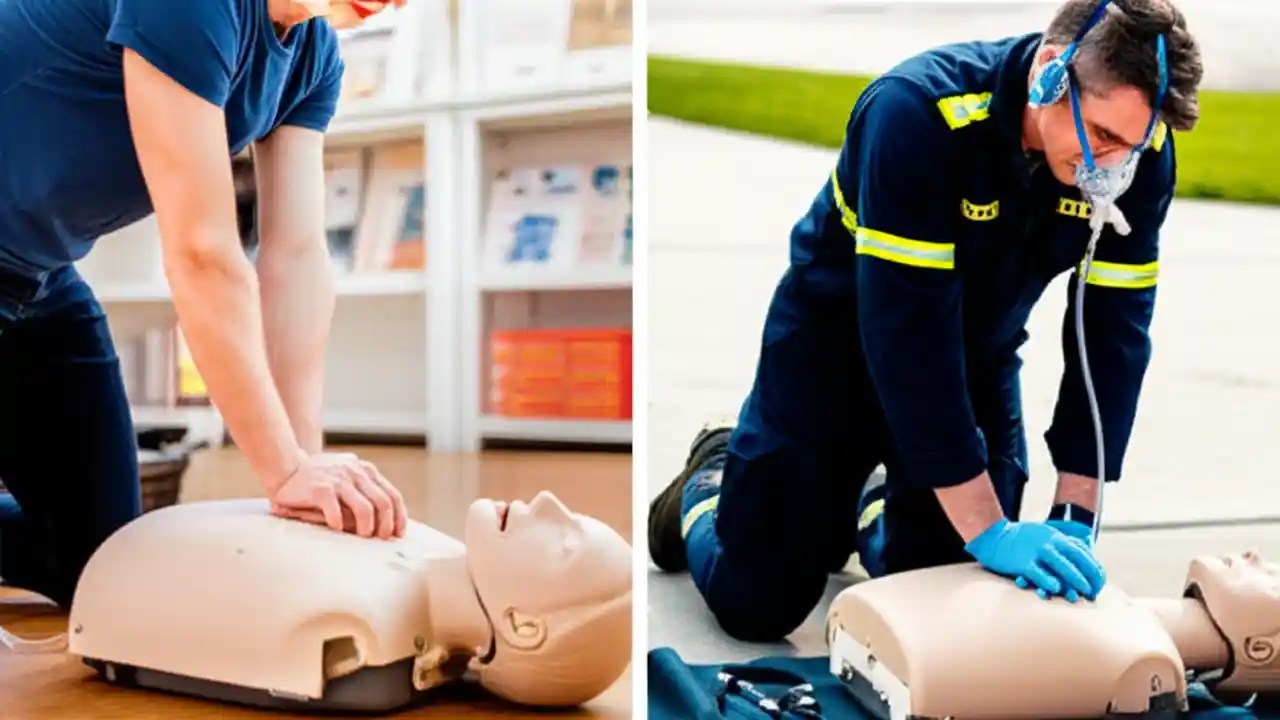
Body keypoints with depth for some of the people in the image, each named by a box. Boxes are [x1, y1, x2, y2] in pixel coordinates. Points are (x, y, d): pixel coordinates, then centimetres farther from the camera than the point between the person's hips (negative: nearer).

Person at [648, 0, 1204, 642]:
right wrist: (990, 530, -34)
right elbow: (906, 332, -35)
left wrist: (1074, 517, -19)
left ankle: (874, 514, 36)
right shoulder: (918, 112, -34)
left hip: (976, 361, 4)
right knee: (756, 604, -1)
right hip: (837, 342, -4)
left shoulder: (1140, 151, -19)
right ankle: (710, 484, 31)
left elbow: (1113, 334, -14)